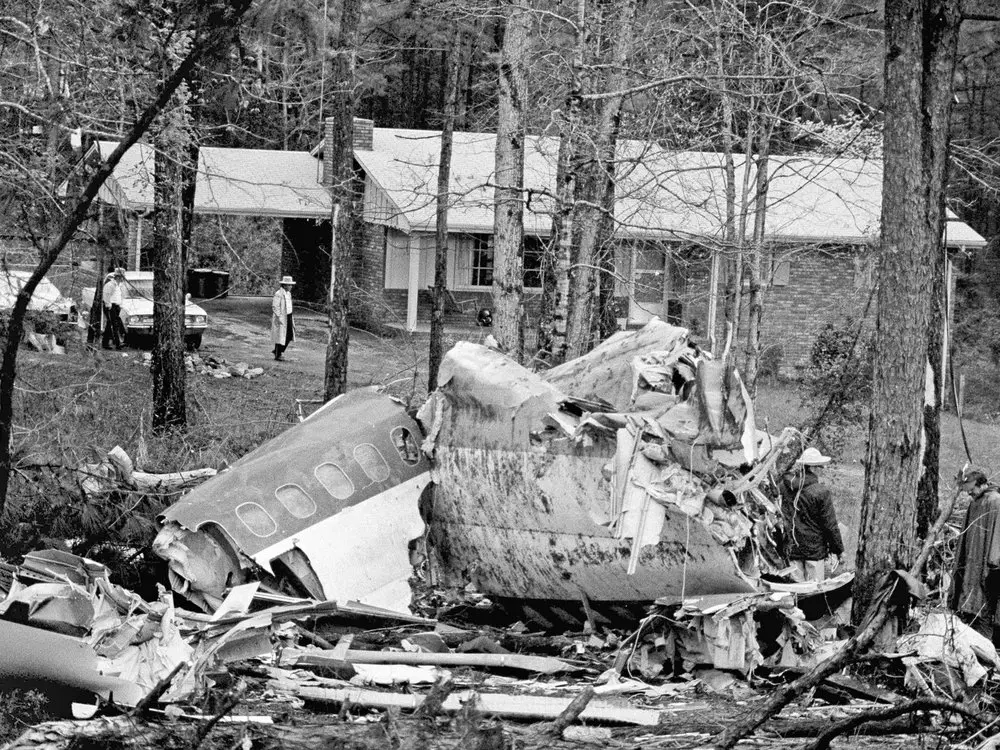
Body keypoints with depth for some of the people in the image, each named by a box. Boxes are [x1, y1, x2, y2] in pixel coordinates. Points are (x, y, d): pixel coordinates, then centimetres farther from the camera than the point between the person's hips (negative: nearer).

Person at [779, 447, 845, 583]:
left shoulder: (784, 486, -5)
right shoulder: (821, 493, -17)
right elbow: (830, 526, -12)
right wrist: (836, 551, -3)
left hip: (792, 548, 5)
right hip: (815, 549, -5)